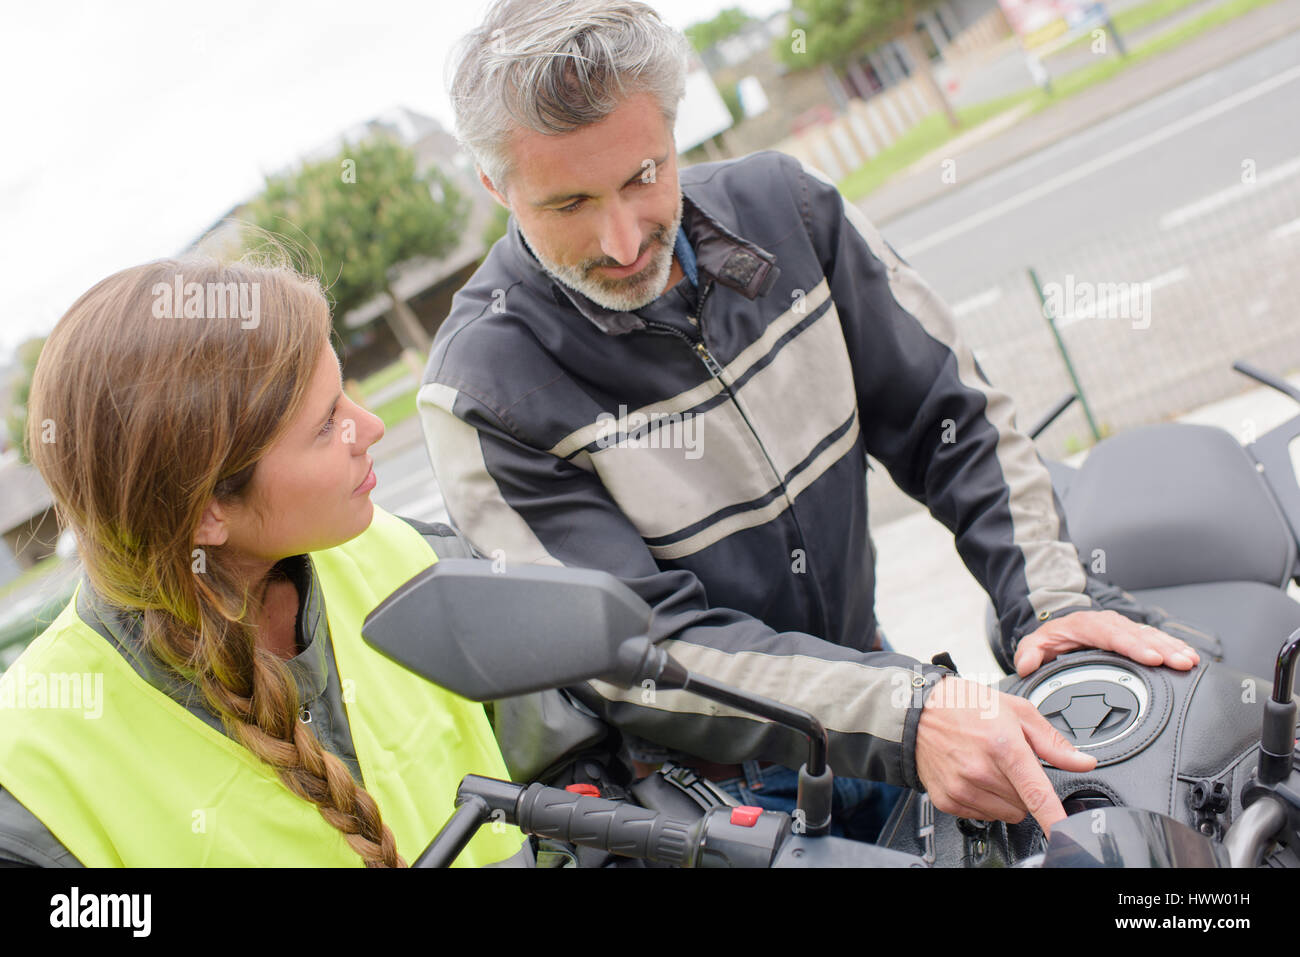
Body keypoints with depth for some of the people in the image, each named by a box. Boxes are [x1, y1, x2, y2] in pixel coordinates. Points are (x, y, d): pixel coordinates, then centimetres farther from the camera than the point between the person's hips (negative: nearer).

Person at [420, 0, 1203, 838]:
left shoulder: (783, 209, -6)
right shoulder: (483, 392, -21)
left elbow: (949, 410, -1)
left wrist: (1050, 599, -12)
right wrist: (903, 715, -32)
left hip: (862, 665, 4)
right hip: (690, 787, -3)